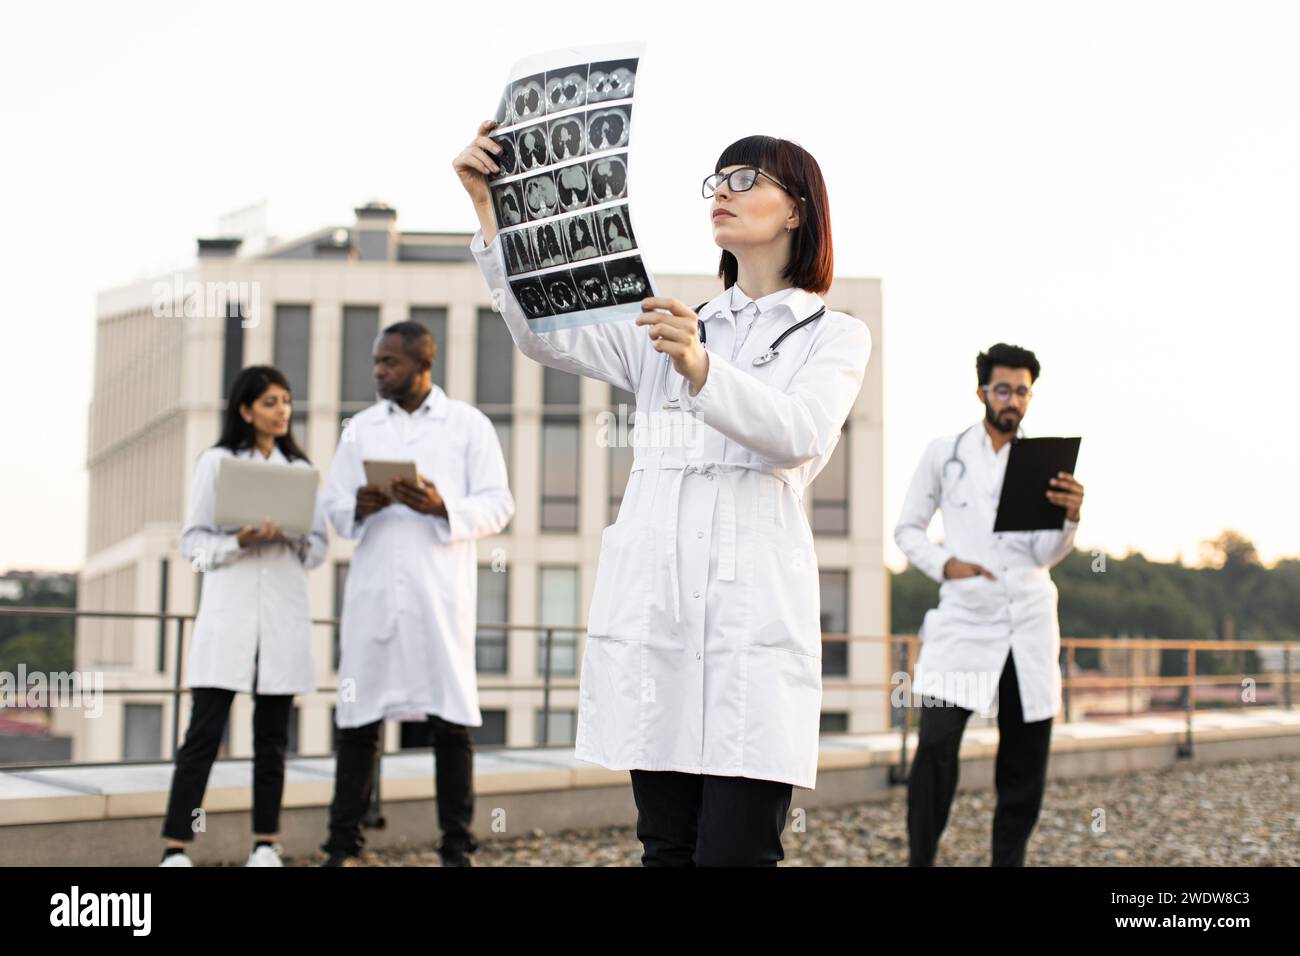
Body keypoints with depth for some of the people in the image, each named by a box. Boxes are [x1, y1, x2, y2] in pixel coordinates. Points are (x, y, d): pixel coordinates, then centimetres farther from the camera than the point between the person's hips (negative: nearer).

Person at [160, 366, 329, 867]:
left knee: (272, 735, 5)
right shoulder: (216, 462, 5)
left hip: (284, 613, 3)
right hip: (228, 608, -3)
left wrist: (296, 540, -10)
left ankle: (265, 845, 11)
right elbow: (193, 542, 2)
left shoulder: (301, 469, 13)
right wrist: (239, 542, -15)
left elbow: (320, 546, 11)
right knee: (204, 732, -7)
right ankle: (175, 848, -5)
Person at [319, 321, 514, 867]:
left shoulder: (469, 425, 7)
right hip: (373, 591, 2)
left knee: (449, 719, -1)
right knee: (359, 718, 1)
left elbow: (497, 506, 1)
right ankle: (343, 846, 8)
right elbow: (333, 504, 11)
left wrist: (441, 508, -17)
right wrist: (359, 509, -12)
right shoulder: (361, 428, 16)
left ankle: (457, 847, 6)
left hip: (441, 592, -2)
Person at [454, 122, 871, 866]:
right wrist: (490, 209, -5)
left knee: (735, 851, -11)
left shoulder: (835, 336, 11)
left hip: (752, 598, -4)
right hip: (651, 598, 4)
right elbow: (546, 336, 7)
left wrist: (700, 370, -28)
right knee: (667, 847, 5)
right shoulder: (668, 326, 23)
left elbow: (798, 434, -10)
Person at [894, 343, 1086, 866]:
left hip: (1029, 619, 3)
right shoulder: (944, 453, 7)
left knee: (1025, 760, 5)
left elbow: (1046, 553, 2)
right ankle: (919, 860, -6)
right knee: (936, 745, -17)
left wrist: (1069, 517, -19)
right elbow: (907, 529, 9)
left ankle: (1008, 861, 18)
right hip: (964, 617, -2)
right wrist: (945, 563, -9)